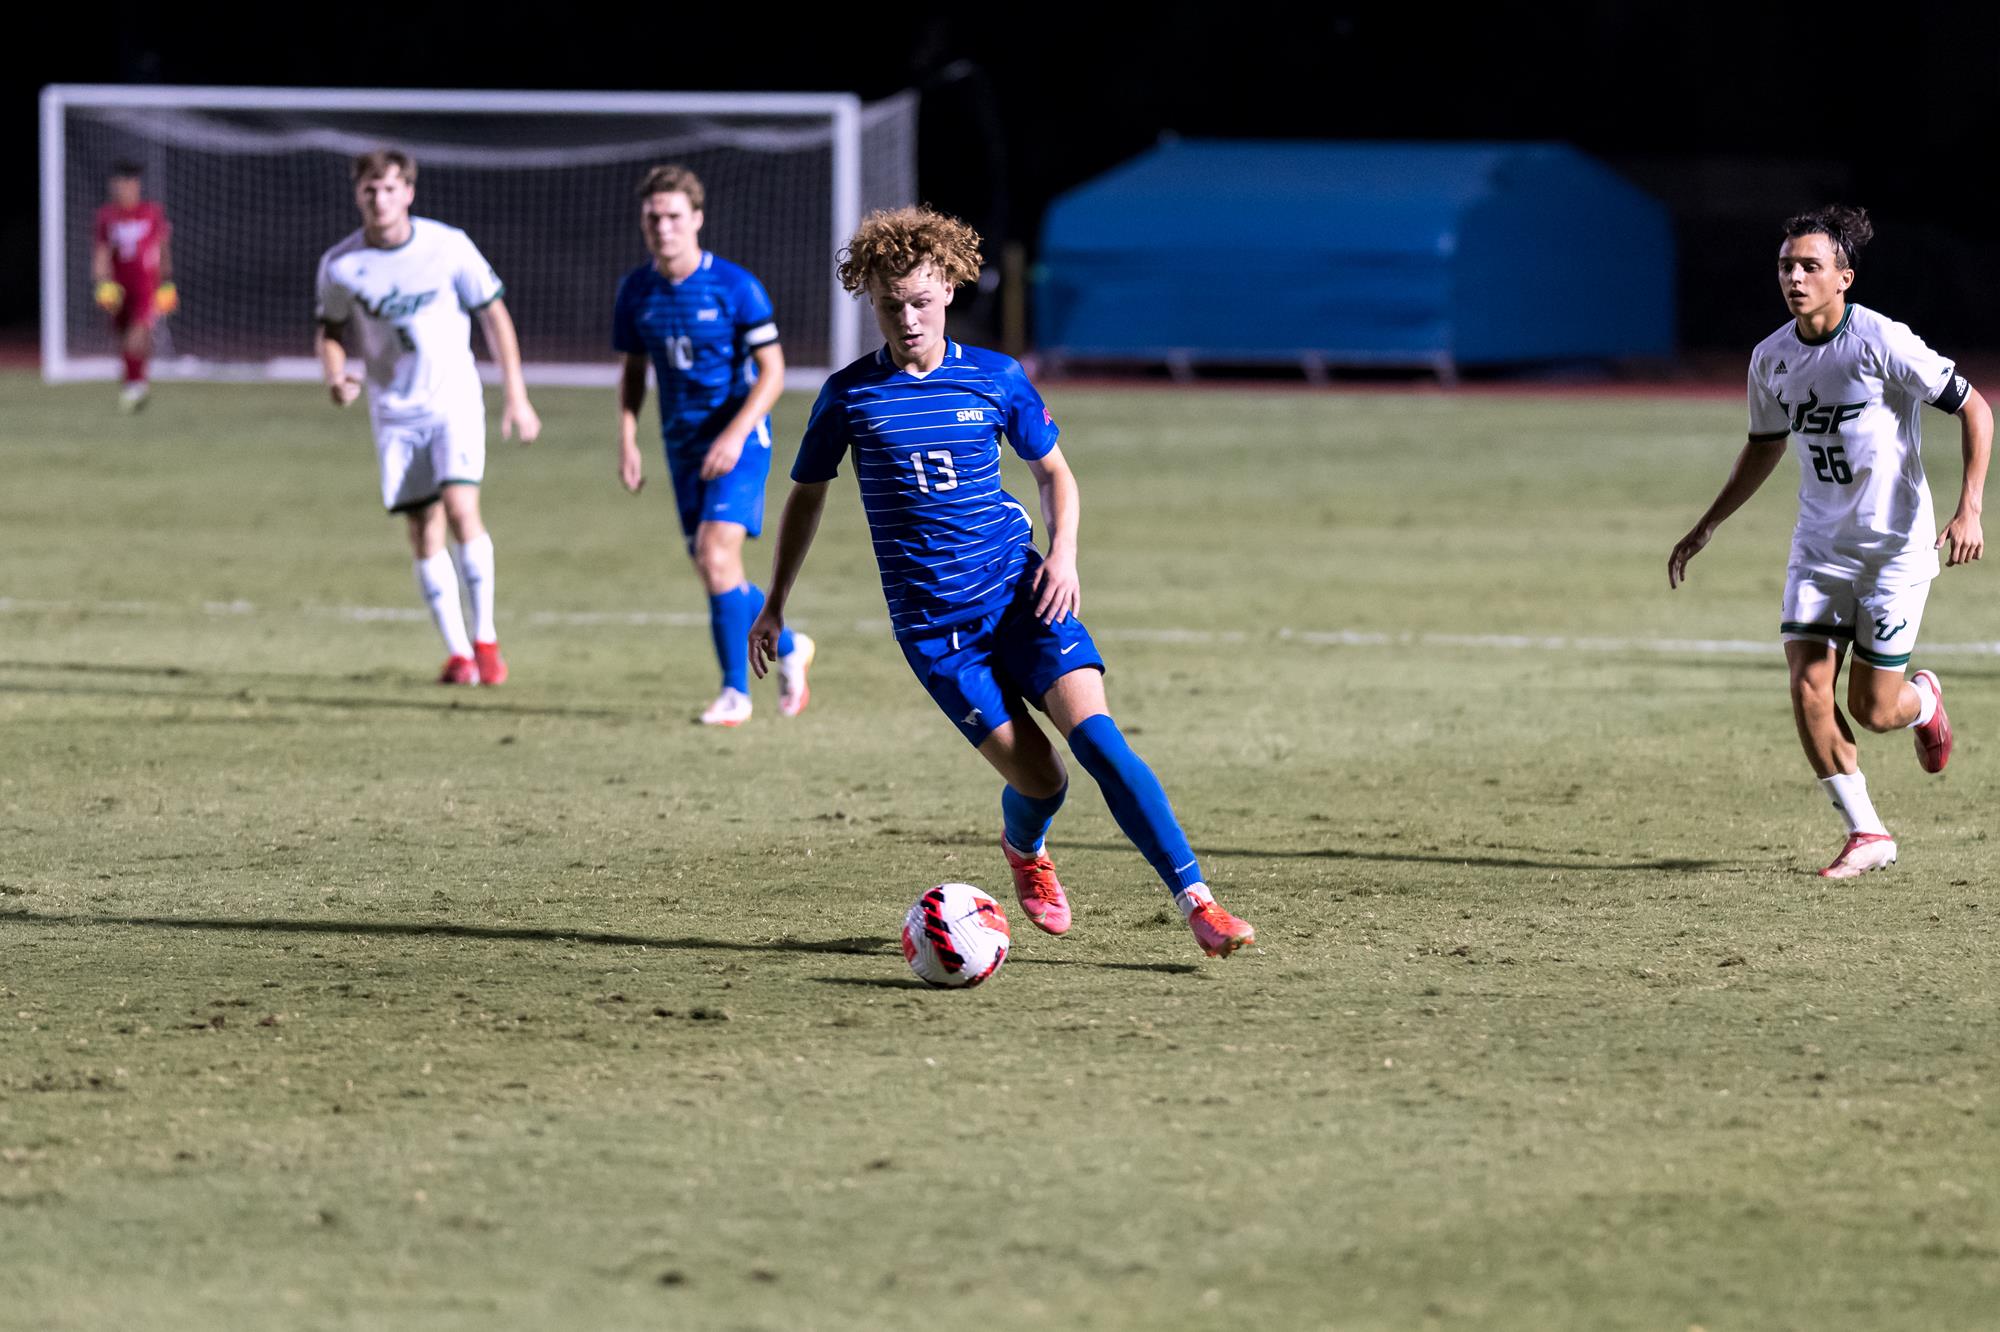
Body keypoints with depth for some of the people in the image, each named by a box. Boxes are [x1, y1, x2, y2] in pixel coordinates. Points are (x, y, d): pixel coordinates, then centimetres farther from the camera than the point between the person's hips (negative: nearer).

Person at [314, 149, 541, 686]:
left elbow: (495, 316, 1)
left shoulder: (449, 247, -9)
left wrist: (516, 397, 0)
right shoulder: (340, 265, -4)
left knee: (461, 508, -19)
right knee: (424, 531, -1)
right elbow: (331, 331, 11)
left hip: (454, 400, -2)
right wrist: (336, 376, -11)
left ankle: (485, 638, -5)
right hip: (394, 411, 2)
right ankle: (457, 651, 10)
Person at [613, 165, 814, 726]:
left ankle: (735, 691, -9)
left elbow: (772, 371, -10)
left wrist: (735, 434, -22)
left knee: (716, 554, -20)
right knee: (710, 570, 6)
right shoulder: (636, 291, 2)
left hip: (740, 438, -6)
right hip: (683, 444, 6)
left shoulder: (735, 286, -13)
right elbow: (633, 370, 15)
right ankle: (788, 648, 31)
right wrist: (627, 439, 2)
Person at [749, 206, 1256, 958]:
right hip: (933, 626, -1)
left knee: (1095, 735, -19)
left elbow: (1053, 472, 15)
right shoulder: (850, 395, -1)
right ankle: (1024, 849, 29)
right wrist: (774, 608, 13)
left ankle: (1196, 902, -20)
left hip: (1020, 593, 1)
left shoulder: (995, 379, 1)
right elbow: (806, 496, 12)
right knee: (1036, 775, -9)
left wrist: (1063, 553, -3)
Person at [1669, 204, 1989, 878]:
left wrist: (1970, 509, -20)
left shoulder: (1883, 342, -17)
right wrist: (1706, 527, 15)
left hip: (1896, 545, -5)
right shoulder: (1771, 358, 0)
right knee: (1808, 689, -10)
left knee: (1874, 711, -3)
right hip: (1819, 544, 5)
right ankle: (1867, 834, 4)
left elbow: (1975, 410, -11)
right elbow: (1764, 447, 18)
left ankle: (1925, 702, 35)